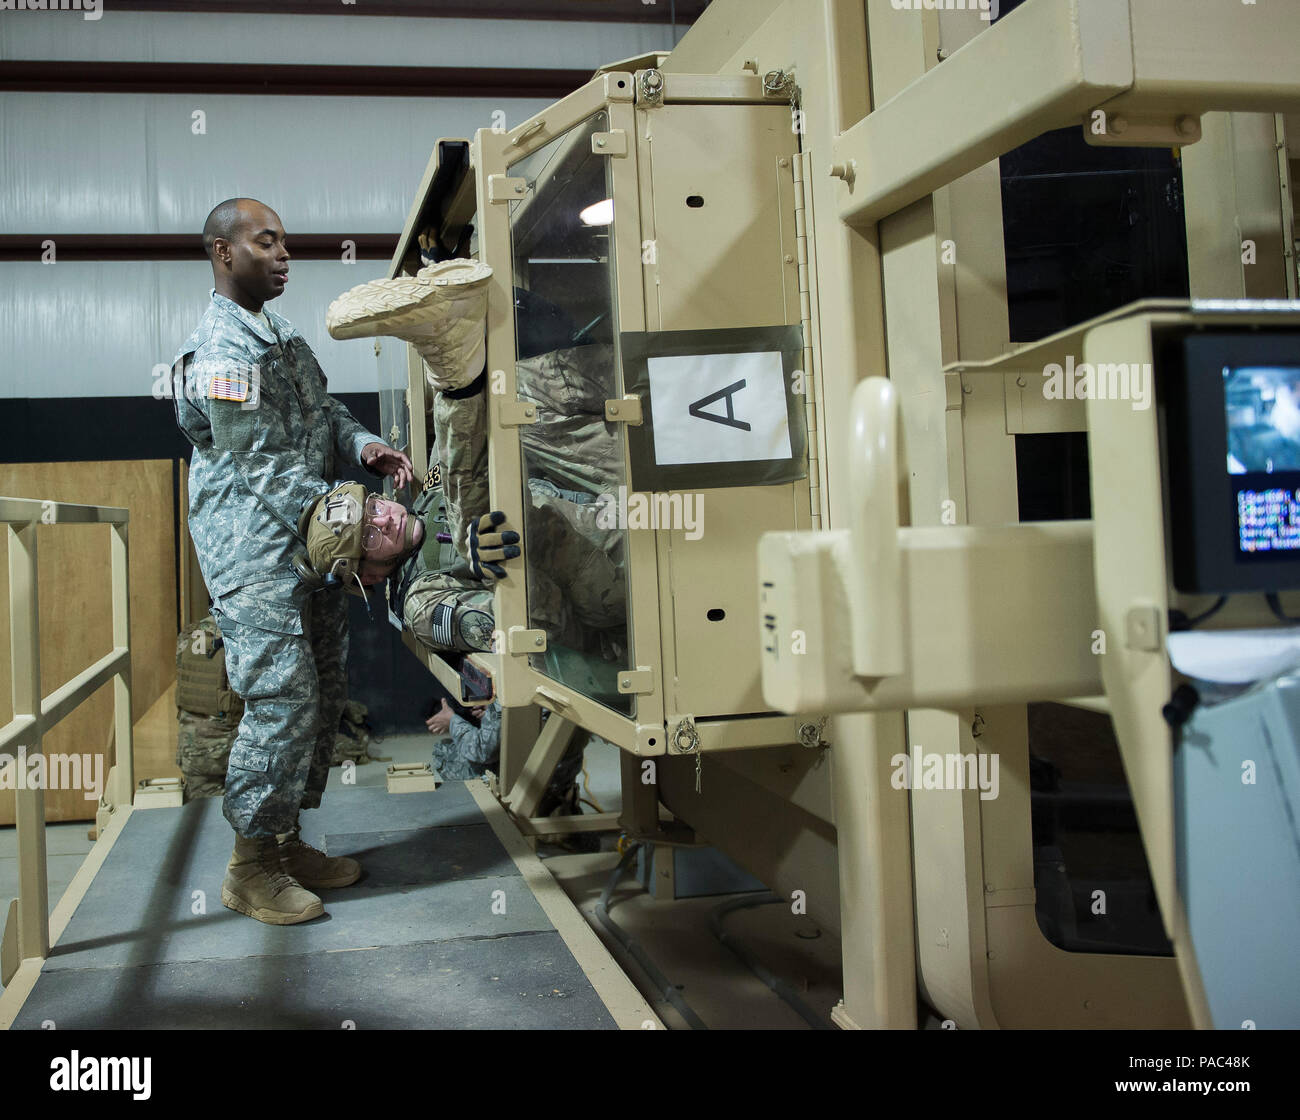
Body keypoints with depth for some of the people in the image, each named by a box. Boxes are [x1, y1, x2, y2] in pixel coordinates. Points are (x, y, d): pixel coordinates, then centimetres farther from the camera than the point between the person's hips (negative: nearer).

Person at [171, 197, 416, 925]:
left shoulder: (282, 335, 20)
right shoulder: (220, 348, -11)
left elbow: (323, 412, 18)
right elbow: (259, 466, -18)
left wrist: (363, 443, -5)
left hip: (308, 544, 10)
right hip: (256, 549, -10)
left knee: (324, 693, 10)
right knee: (283, 698, -12)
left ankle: (286, 842, 21)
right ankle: (251, 867, 2)